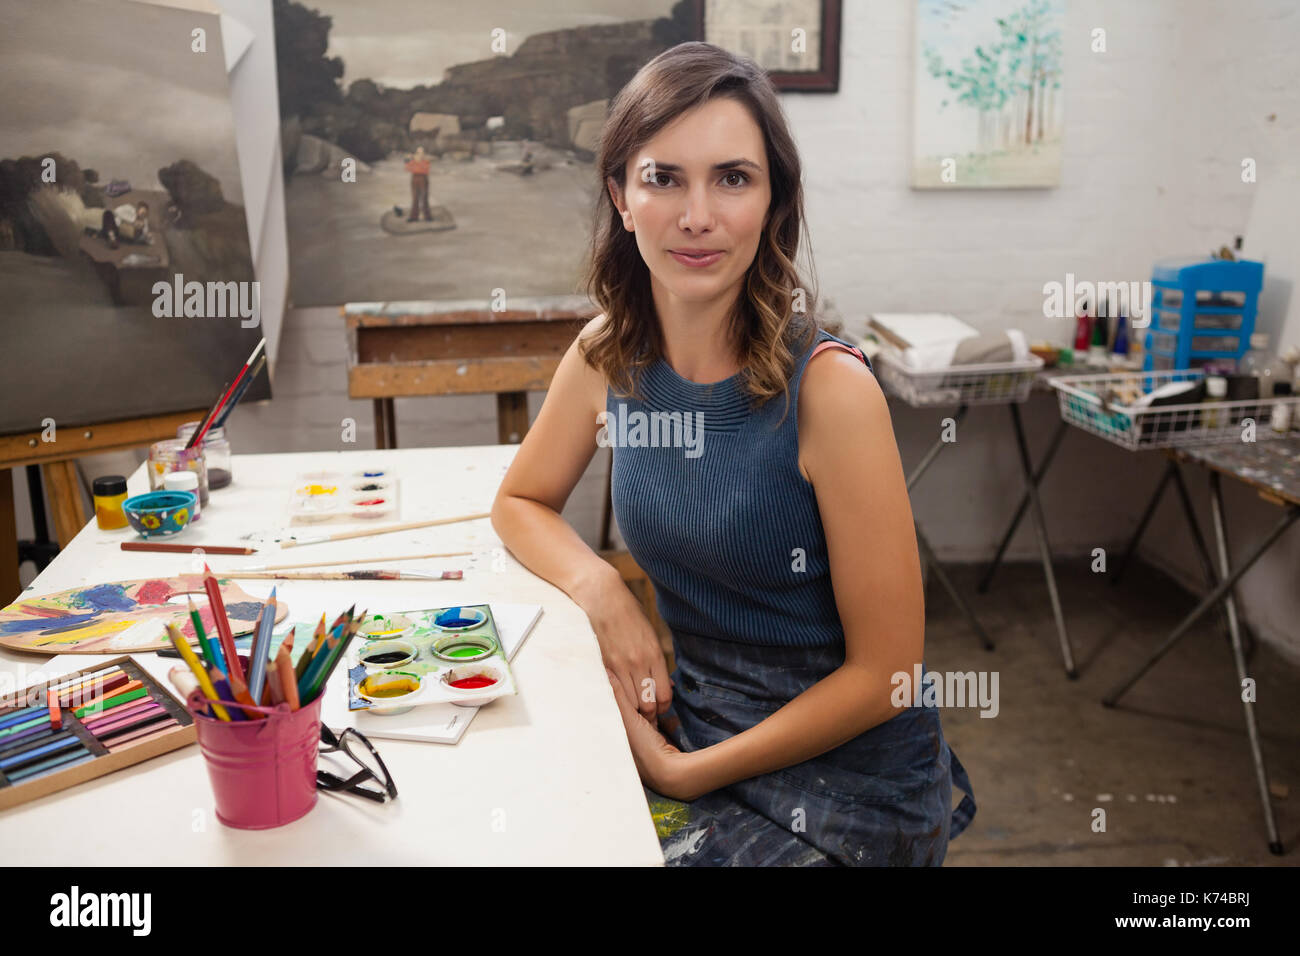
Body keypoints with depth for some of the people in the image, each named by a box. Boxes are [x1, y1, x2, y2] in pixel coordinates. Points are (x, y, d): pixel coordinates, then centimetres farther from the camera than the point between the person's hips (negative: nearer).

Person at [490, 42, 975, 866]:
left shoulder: (828, 388, -21)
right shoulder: (609, 356, -5)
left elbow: (885, 672, -16)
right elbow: (520, 503, 11)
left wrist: (685, 773, -14)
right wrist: (602, 589, -9)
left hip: (846, 776, -5)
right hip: (689, 724, 5)